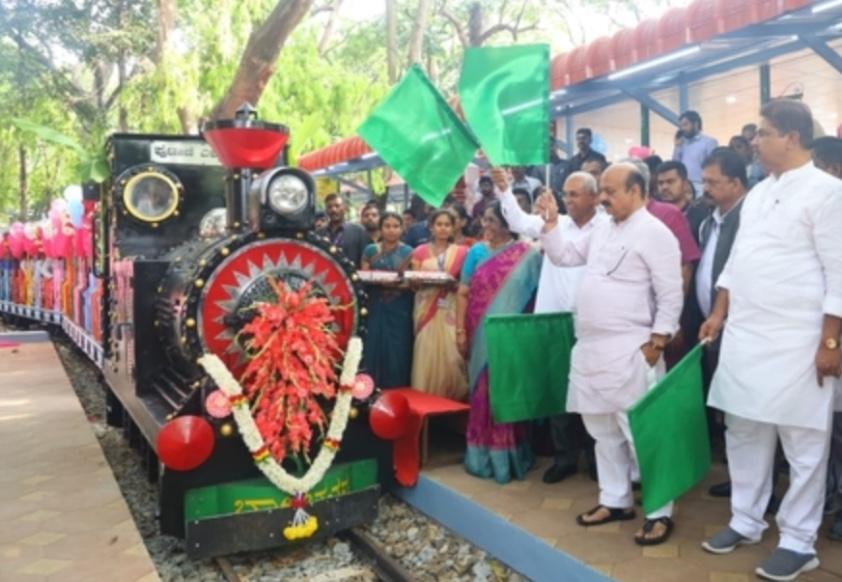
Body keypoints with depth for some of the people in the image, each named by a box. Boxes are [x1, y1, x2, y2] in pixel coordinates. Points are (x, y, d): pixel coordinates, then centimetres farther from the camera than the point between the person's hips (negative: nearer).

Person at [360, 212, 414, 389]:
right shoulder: (370, 250, 8)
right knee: (374, 353, -1)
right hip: (376, 311, 1)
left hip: (400, 312, -1)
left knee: (398, 355, -1)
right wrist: (378, 281, -12)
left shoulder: (409, 252, 6)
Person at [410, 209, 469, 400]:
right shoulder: (420, 251, 9)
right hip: (426, 309, 1)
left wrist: (454, 284, -15)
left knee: (451, 354, -7)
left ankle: (452, 399, 4)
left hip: (451, 310, -1)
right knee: (426, 354, -3)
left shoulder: (461, 252, 6)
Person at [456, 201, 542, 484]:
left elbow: (538, 295, 0)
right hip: (482, 335, 2)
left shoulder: (527, 255, -2)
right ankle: (484, 455, 18)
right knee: (483, 394, 7)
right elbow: (463, 294, 3)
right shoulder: (477, 252, 5)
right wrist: (460, 331, -3)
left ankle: (508, 455, 17)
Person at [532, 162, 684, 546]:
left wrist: (655, 344, -15)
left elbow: (671, 297, -13)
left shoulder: (654, 233, -11)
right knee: (602, 429, 16)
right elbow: (565, 256, 21)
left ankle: (660, 513, 11)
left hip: (630, 351, -8)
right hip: (590, 348, 9)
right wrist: (551, 222, 8)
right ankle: (615, 500, 30)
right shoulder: (603, 229, 14)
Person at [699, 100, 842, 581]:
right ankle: (746, 521, 29)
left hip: (796, 341, -7)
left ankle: (798, 542, 17)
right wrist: (719, 314, 13)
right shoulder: (759, 193, 14)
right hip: (744, 335, 7)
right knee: (744, 432, 14)